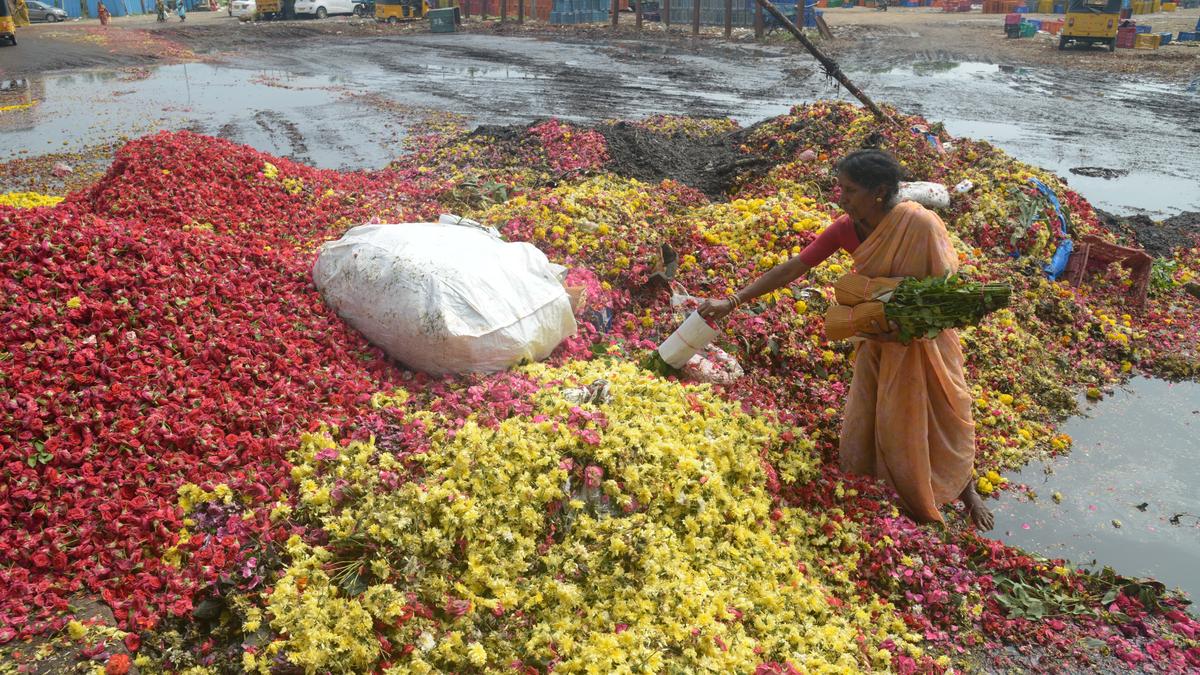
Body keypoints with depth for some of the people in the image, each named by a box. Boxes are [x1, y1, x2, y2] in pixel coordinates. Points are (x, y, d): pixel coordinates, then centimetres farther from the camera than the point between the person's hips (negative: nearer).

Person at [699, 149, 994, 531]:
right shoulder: (845, 230, -13)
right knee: (863, 427, 9)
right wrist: (732, 302, -15)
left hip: (924, 341, -4)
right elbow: (792, 269, -11)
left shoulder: (920, 224, -26)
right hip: (878, 343, 4)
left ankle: (967, 493, 40)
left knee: (941, 423, 12)